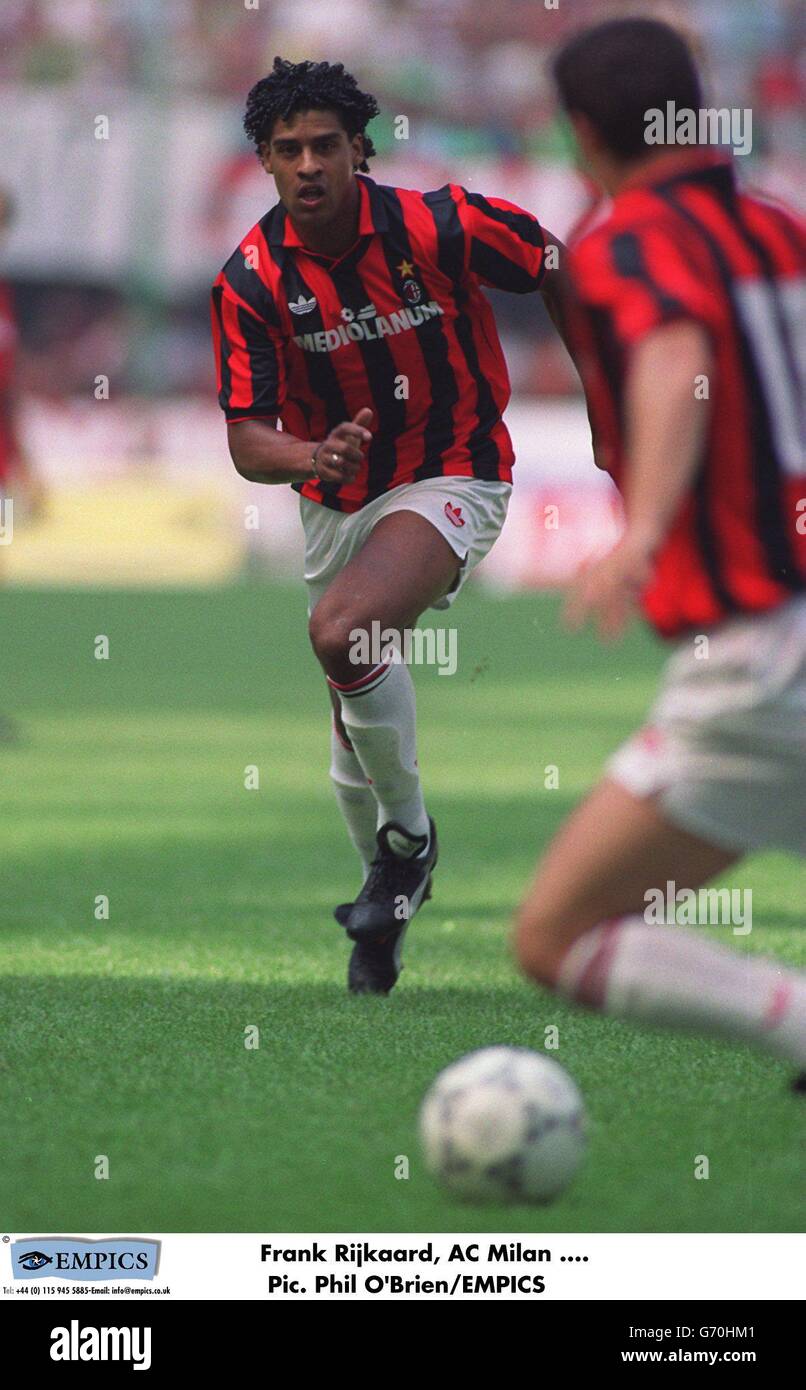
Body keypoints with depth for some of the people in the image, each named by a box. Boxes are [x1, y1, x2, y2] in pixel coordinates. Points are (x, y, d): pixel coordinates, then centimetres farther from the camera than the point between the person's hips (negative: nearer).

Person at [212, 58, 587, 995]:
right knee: (354, 715, 14)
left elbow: (562, 276, -2)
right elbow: (247, 440, -15)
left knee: (341, 630, -31)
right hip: (338, 498, 5)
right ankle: (384, 906, 37)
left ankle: (407, 835, -10)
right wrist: (314, 457, -37)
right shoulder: (250, 281, -13)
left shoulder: (439, 225, -19)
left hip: (453, 477, -5)